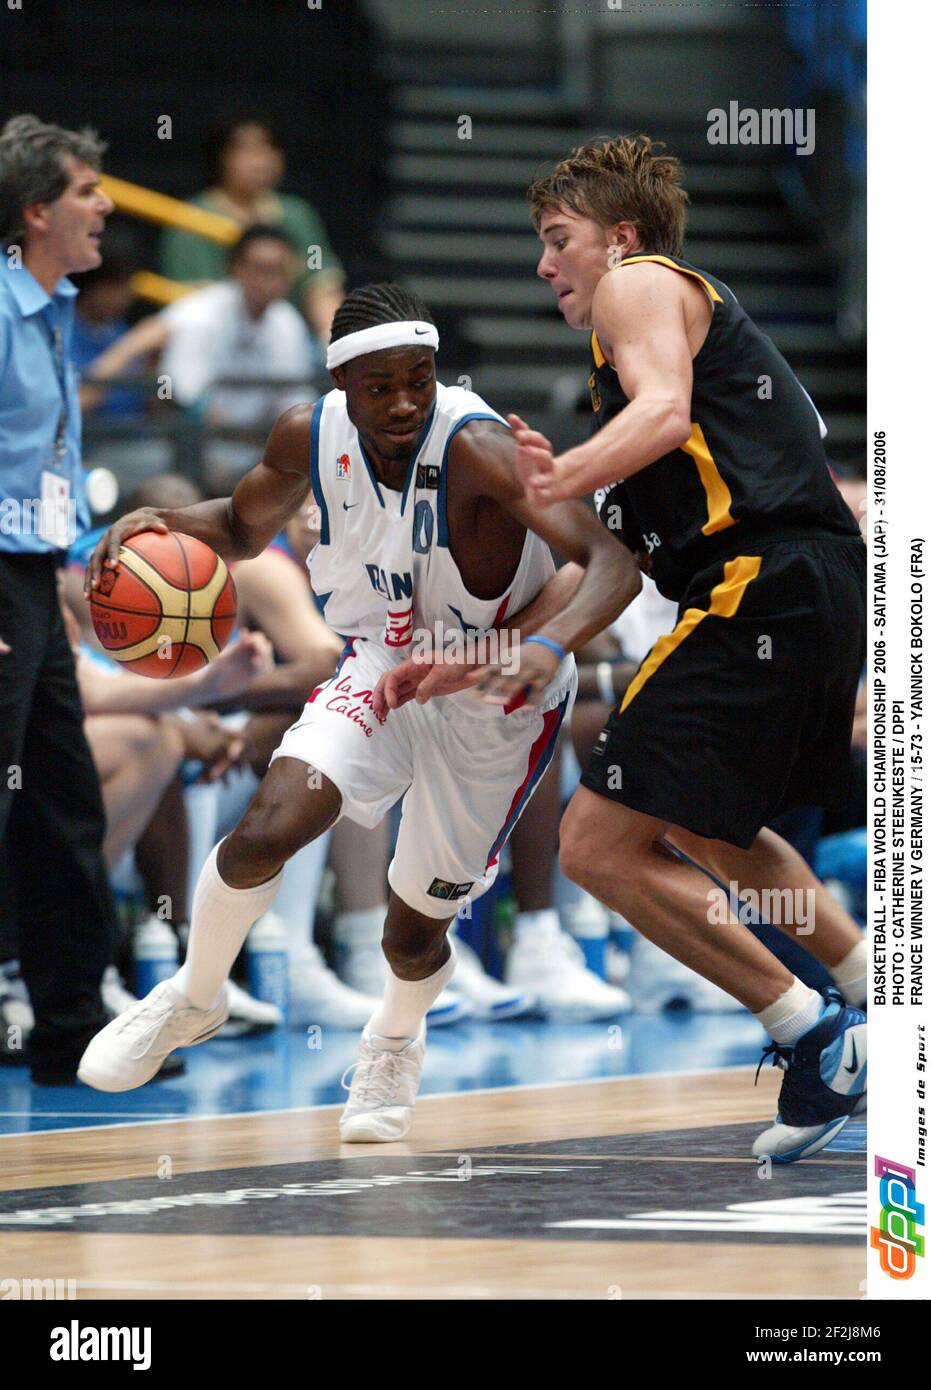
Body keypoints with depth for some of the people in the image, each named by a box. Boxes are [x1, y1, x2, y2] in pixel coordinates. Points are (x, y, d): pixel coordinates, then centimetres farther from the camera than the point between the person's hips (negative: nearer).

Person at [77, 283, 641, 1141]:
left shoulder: (477, 448, -31)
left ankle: (395, 1043, 44)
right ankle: (193, 1000, 8)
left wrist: (549, 645, -58)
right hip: (384, 668, 3)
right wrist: (161, 524, -14)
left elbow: (614, 562, -39)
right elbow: (245, 529, 8)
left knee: (415, 932, 6)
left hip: (493, 700, -3)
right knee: (268, 828, -22)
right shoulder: (312, 436, -14)